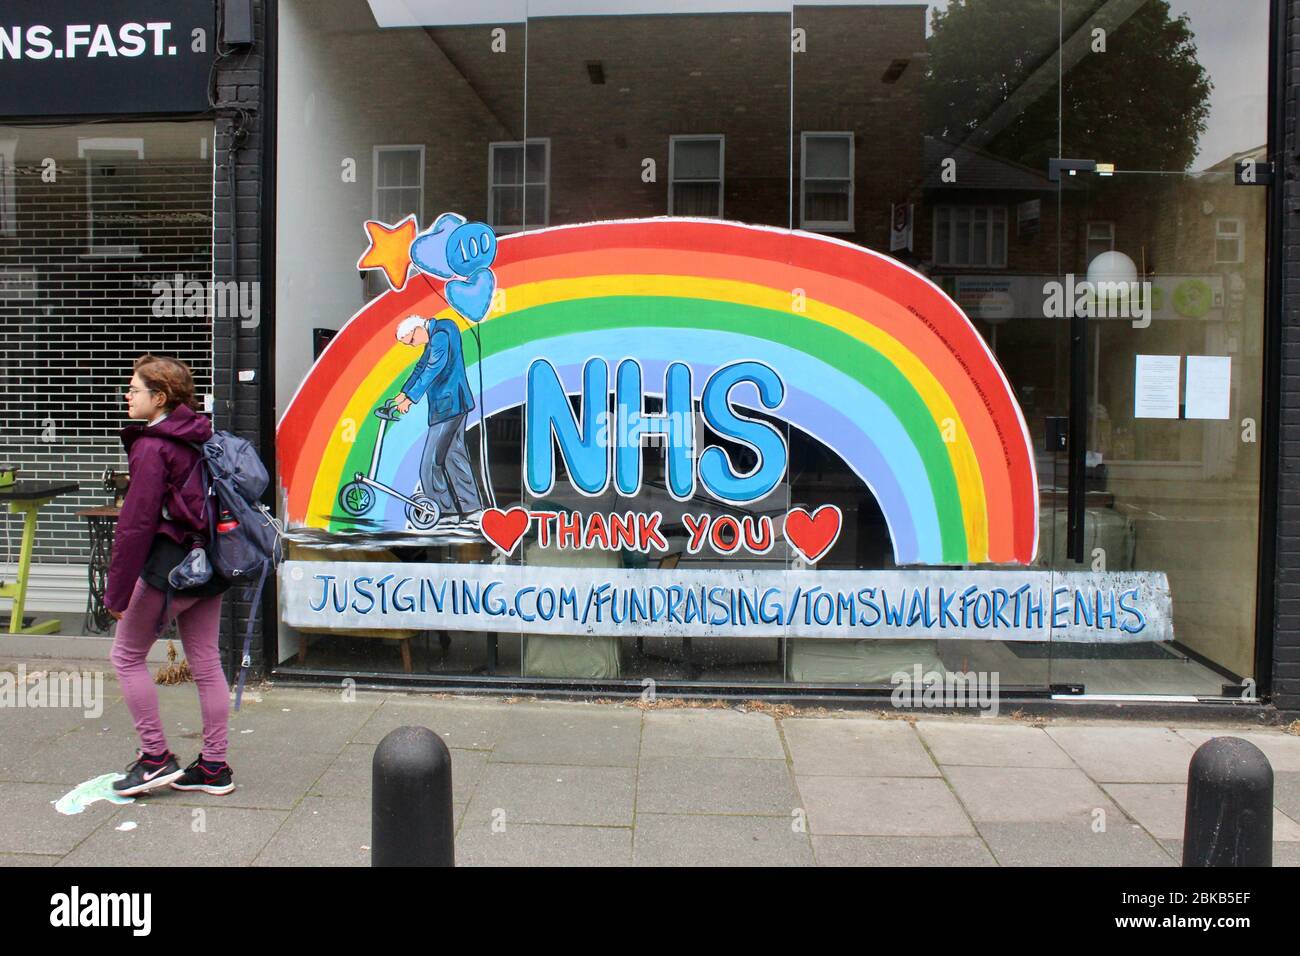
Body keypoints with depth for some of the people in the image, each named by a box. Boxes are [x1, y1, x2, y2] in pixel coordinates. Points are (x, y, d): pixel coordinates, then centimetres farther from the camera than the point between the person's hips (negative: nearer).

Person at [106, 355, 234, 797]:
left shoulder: (151, 448, -14)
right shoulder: (197, 439, 10)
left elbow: (137, 522, -16)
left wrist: (117, 590, -12)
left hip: (169, 565, -8)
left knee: (127, 655, 9)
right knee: (205, 662, 11)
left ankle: (156, 758, 12)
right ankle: (214, 767, 17)